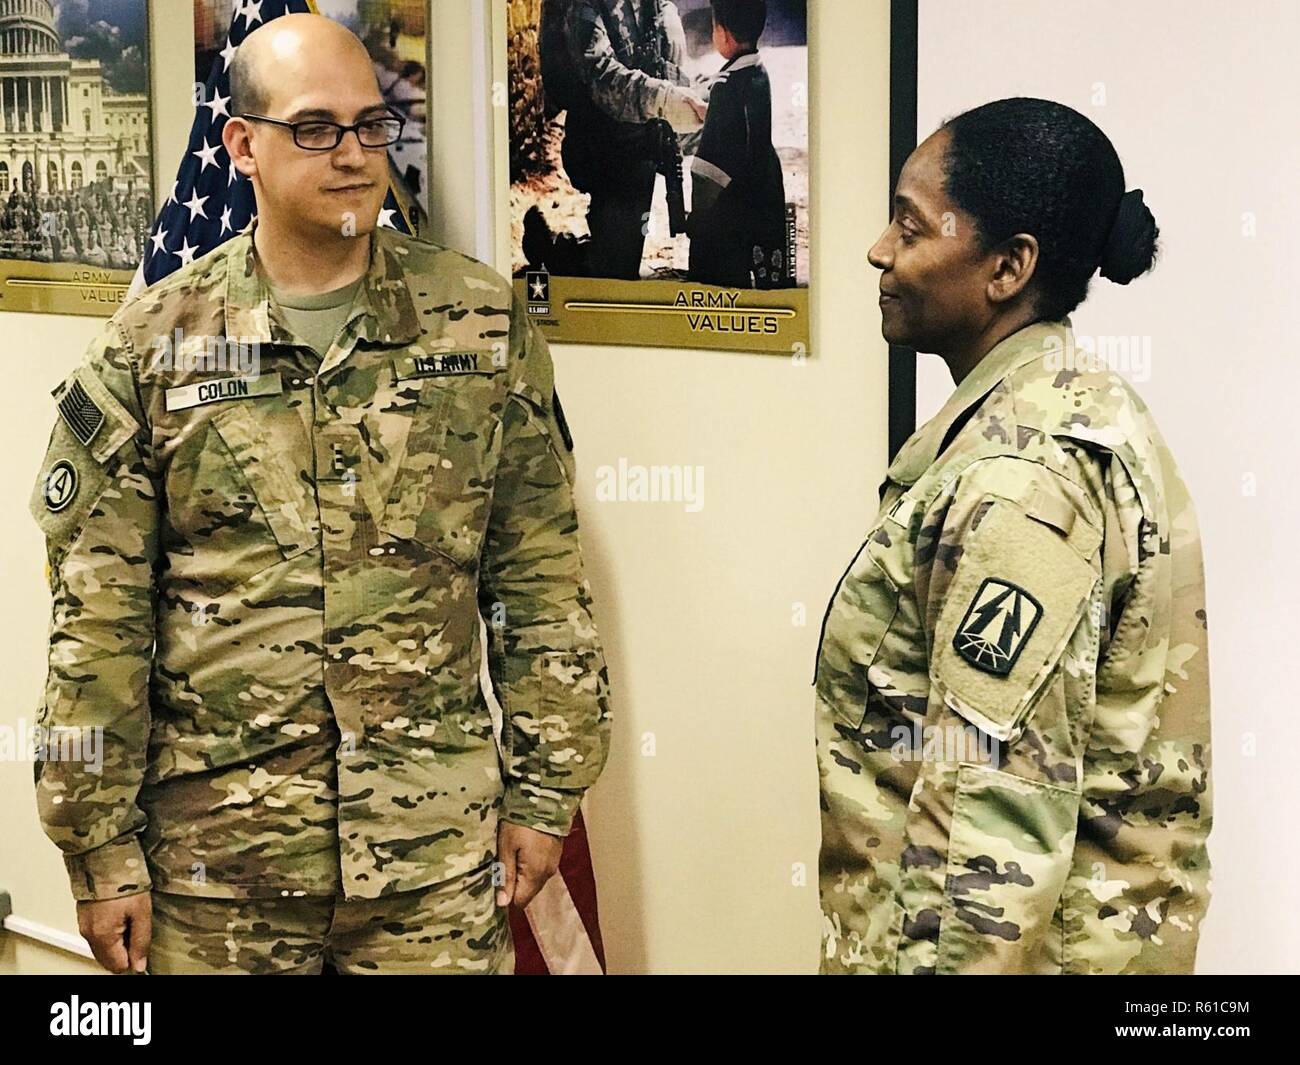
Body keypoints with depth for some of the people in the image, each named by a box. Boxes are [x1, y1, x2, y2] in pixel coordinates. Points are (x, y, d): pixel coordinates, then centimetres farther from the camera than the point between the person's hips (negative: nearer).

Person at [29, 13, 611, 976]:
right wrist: (103, 856, -2)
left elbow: (542, 581, 5)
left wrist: (545, 793, 3)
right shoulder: (152, 347, -1)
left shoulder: (483, 324, 2)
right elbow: (99, 619, -1)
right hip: (217, 851, 0)